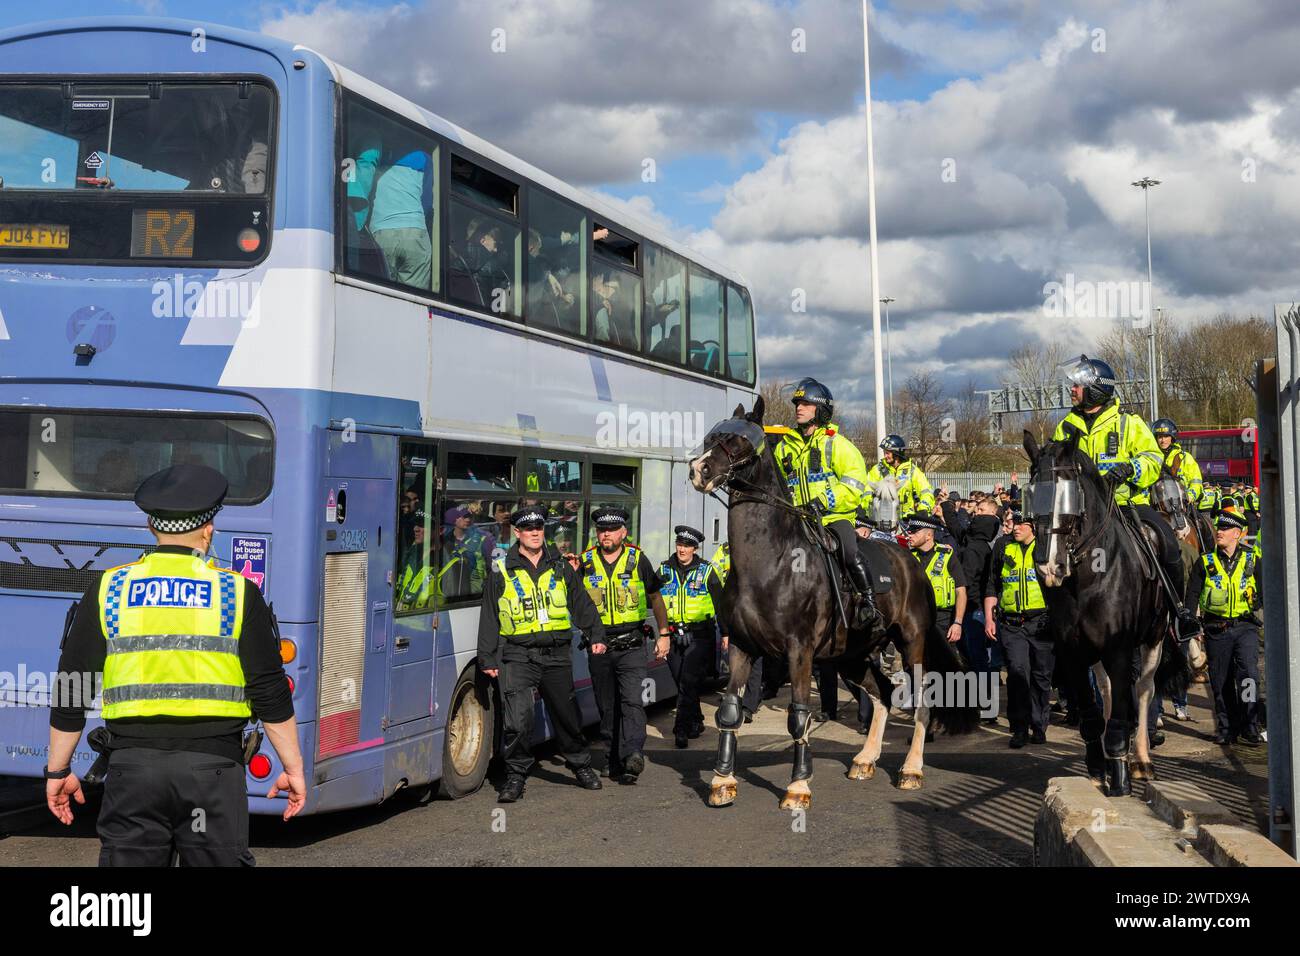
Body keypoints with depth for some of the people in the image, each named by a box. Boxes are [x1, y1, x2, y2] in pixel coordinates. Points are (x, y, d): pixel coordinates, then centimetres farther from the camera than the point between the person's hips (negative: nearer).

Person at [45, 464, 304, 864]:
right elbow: (270, 693, -2)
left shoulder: (108, 590, 4)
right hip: (213, 764, -1)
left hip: (133, 765, 1)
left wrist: (58, 770, 15)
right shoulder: (238, 593, 0)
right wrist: (293, 768, 6)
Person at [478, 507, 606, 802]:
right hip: (518, 656, -3)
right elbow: (489, 617, 3)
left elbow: (582, 605, 15)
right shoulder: (501, 571, 2)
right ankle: (516, 775, 1)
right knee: (517, 719, -13)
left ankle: (580, 765, 33)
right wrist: (487, 658, 0)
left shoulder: (561, 568, 10)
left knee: (567, 715, 13)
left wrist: (596, 635, 5)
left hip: (557, 655, 3)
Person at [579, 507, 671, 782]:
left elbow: (655, 597, 11)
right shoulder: (585, 561, 6)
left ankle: (632, 756, -23)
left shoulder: (637, 559, 3)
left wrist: (663, 634, 9)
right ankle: (616, 758, 18)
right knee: (607, 706, 8)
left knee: (632, 701, -16)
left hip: (631, 645, -2)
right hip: (599, 645, 3)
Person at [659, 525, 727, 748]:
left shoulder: (706, 571, 1)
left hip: (700, 636, -4)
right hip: (673, 635, 4)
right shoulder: (665, 569, 8)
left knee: (687, 682, -11)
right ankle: (696, 723, 26)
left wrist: (726, 633, 2)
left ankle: (681, 730, -7)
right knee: (682, 683, 9)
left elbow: (720, 603, 4)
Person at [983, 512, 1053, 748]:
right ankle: (1020, 728, -4)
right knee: (1017, 671, -11)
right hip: (1011, 624, 1)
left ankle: (1039, 727, 20)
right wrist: (989, 618, 8)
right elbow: (992, 587, 16)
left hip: (1042, 622, -1)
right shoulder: (1004, 550, 11)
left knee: (1042, 676, 6)